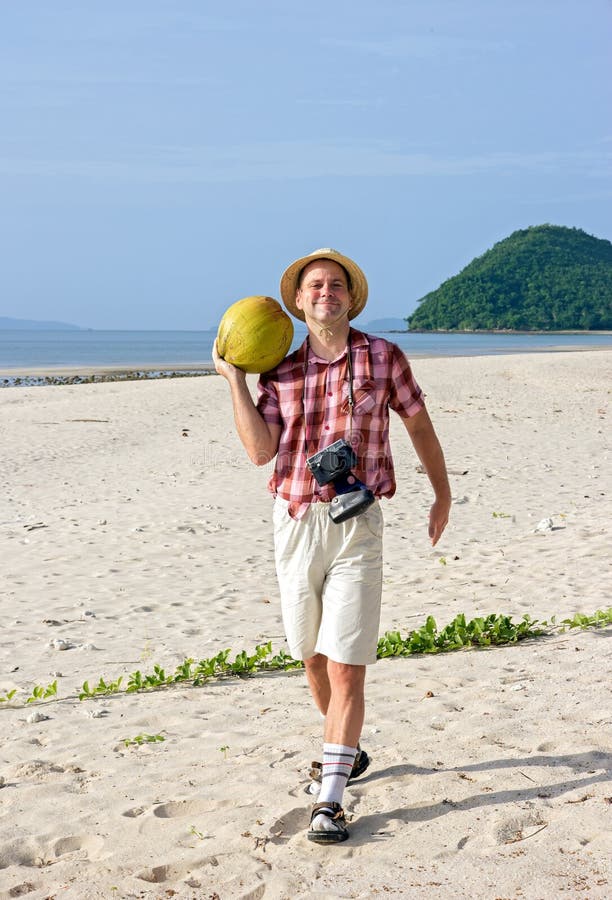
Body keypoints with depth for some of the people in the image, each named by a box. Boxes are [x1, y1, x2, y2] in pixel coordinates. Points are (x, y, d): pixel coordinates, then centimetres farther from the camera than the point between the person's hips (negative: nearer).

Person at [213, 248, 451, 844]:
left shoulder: (383, 358, 1)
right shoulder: (280, 373, 5)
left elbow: (419, 426, 12)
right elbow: (260, 450, -6)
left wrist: (443, 496, 19)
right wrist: (233, 378, -5)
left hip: (356, 525, -3)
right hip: (294, 522, 3)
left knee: (345, 667, -8)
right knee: (312, 659, 16)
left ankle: (330, 801, -3)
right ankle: (347, 752, 40)